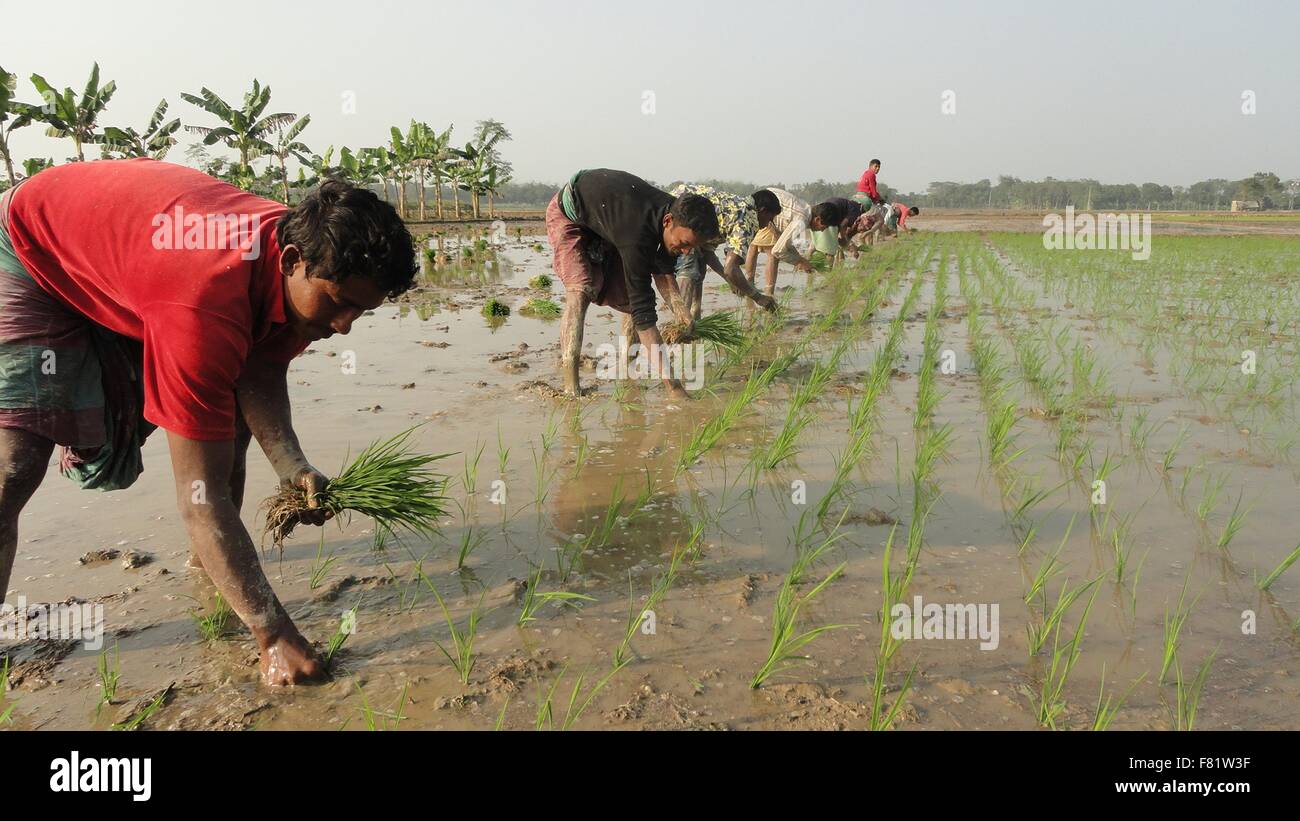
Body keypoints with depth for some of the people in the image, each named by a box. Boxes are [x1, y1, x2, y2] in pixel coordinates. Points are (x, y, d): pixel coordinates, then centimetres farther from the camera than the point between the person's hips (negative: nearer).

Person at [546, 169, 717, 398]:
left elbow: (662, 269, -5)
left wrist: (679, 308, -24)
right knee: (580, 290, -26)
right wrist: (672, 384, -48)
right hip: (569, 213, -8)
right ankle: (570, 386, -29)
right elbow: (643, 311, -46)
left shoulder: (678, 212, -22)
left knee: (629, 292, 1)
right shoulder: (638, 233, -45)